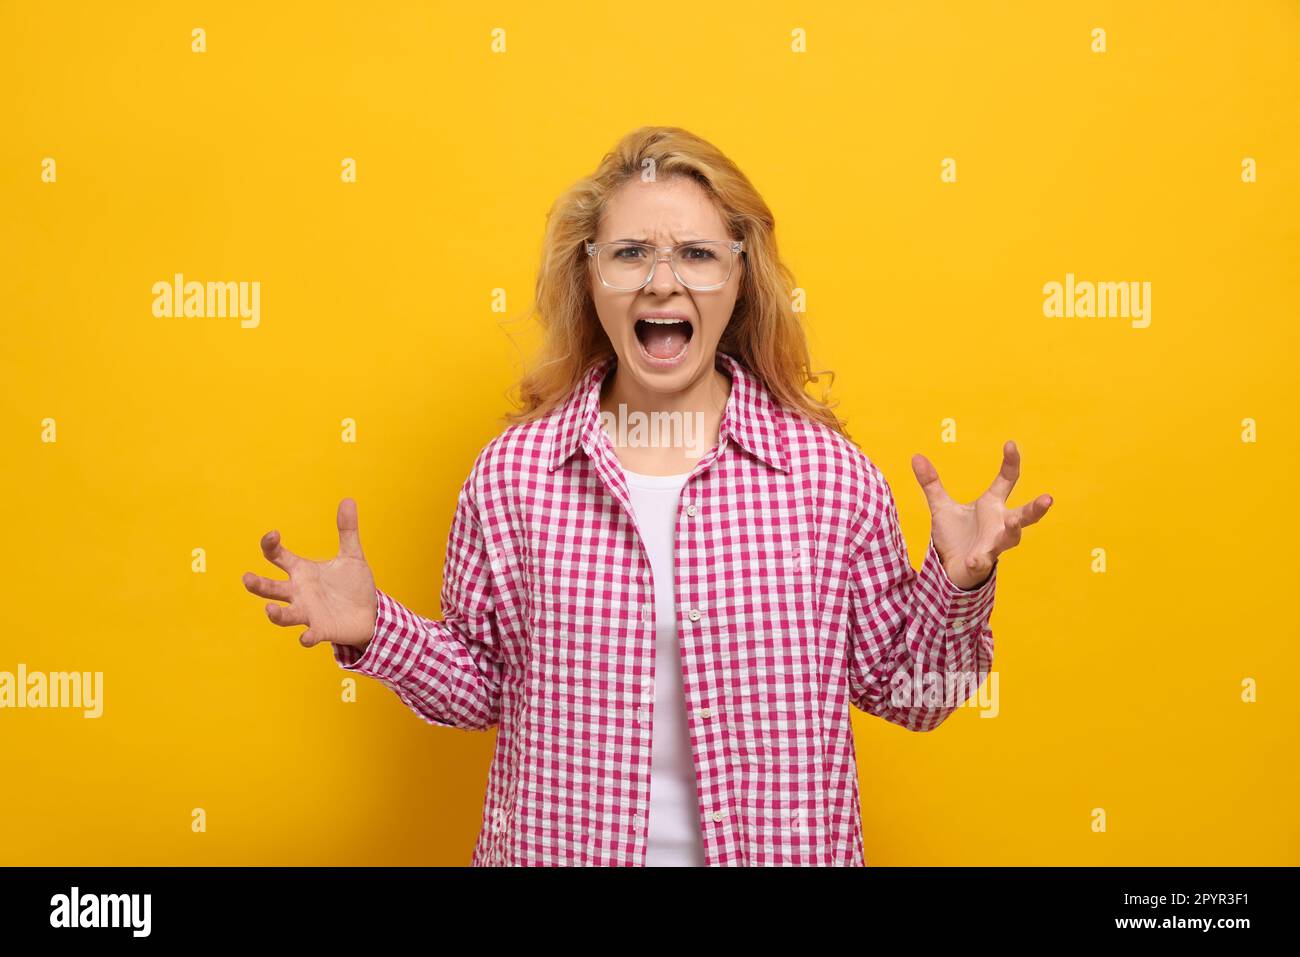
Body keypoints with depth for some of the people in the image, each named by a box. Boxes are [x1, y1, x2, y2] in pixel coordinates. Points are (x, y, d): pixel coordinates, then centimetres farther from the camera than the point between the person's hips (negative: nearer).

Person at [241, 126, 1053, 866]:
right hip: (558, 844, 1)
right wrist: (374, 630, -12)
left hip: (779, 845, 0)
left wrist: (958, 587, -16)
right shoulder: (512, 472, -8)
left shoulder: (830, 472, -9)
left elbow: (903, 686, -1)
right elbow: (482, 684, 3)